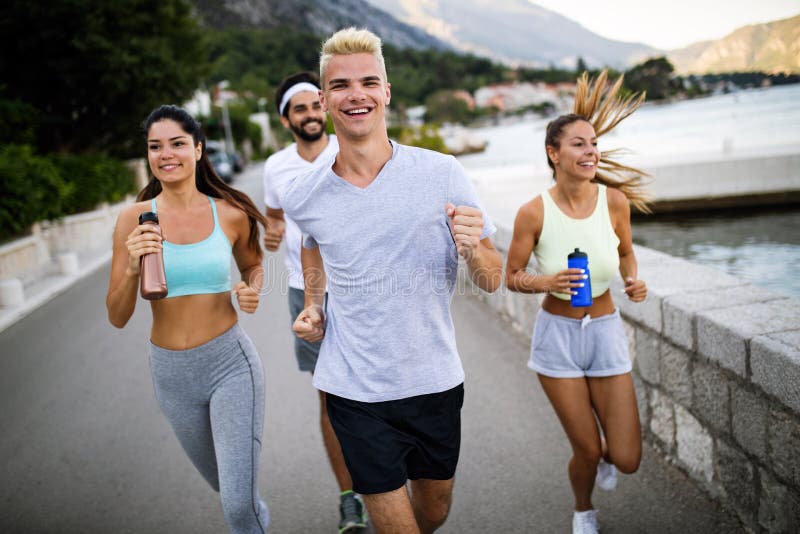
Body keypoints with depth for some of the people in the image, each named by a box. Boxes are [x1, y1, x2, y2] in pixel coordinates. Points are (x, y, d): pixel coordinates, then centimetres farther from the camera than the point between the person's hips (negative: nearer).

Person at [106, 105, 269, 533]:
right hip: (171, 372, 2)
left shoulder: (230, 214, -8)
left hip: (230, 363, -2)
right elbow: (117, 317, -6)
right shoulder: (134, 218, -8)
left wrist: (252, 289, -9)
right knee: (223, 482, 25)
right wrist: (132, 269, -24)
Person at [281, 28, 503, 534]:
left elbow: (493, 281, -5)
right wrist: (313, 304, 5)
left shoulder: (442, 174, -11)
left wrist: (474, 249, -26)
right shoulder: (305, 197, -6)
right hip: (356, 392, -1)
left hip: (435, 382, 1)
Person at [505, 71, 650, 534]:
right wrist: (545, 282, -23)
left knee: (627, 459, 2)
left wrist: (634, 280, -10)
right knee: (587, 451, 5)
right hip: (557, 335, -2)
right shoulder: (535, 212, -15)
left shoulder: (614, 200, -9)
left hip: (606, 332, 2)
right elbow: (511, 276, -4)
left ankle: (603, 455, 42)